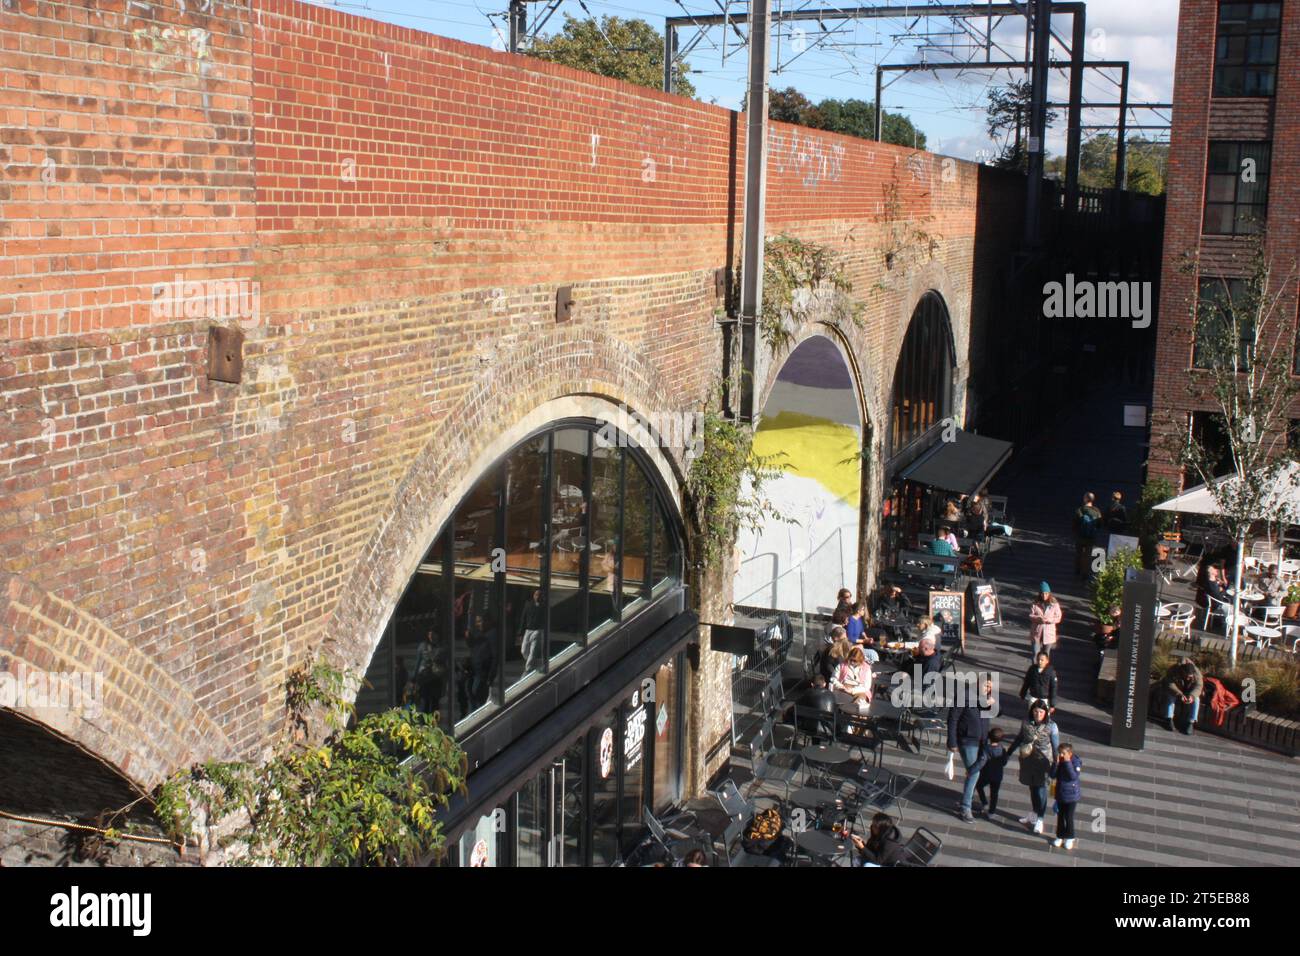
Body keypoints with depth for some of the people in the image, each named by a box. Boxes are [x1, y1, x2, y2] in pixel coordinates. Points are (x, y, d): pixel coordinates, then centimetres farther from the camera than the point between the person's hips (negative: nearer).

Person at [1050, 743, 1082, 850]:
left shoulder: (1076, 762, -18)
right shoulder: (1059, 762, -5)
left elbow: (1073, 776, -30)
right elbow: (1053, 775, -9)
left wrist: (1067, 762, -31)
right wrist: (1056, 763, -21)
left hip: (1071, 796, -4)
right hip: (1060, 794, 4)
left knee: (1069, 817, 6)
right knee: (1060, 816, 15)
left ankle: (1069, 838, 24)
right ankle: (1060, 836, 30)